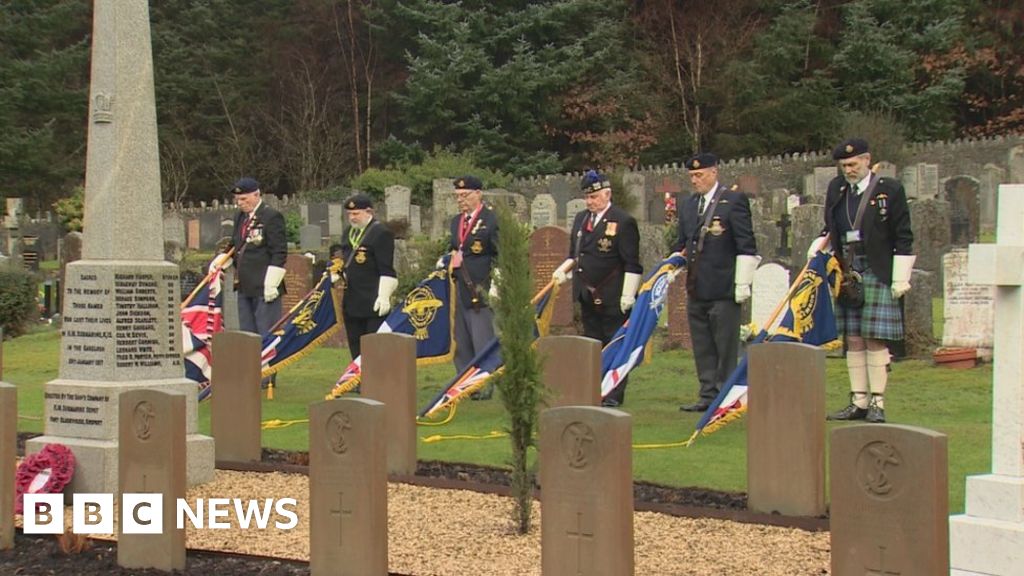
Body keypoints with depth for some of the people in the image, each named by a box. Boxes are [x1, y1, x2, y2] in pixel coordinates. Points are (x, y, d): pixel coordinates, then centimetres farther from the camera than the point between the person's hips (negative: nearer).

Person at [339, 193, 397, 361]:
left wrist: (383, 296, -20)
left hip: (374, 303, -8)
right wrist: (339, 273, 11)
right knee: (356, 348, 11)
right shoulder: (348, 233, 16)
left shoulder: (382, 233, -10)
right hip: (352, 302, 8)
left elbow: (387, 270, -14)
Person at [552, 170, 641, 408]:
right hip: (587, 296, 7)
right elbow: (574, 254, 23)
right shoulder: (580, 219, 13)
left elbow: (632, 264, -11)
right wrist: (563, 271, 4)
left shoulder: (623, 221, -9)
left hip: (612, 299, -7)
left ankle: (614, 395, 6)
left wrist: (627, 296, -14)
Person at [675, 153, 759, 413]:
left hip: (723, 289, -7)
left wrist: (743, 283, -12)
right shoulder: (688, 205, 14)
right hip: (696, 289, 7)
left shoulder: (734, 200, -6)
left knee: (726, 347, -1)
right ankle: (708, 395, 17)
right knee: (702, 348, 10)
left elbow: (746, 245, -9)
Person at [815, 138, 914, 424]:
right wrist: (817, 249, 4)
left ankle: (877, 403, 0)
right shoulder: (836, 189, 11)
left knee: (875, 340, -6)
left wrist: (900, 278, -8)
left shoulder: (890, 190, -4)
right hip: (846, 276, 5)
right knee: (853, 340, 7)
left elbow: (903, 239, -4)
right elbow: (829, 230, 23)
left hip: (878, 275, -5)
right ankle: (858, 402, 13)